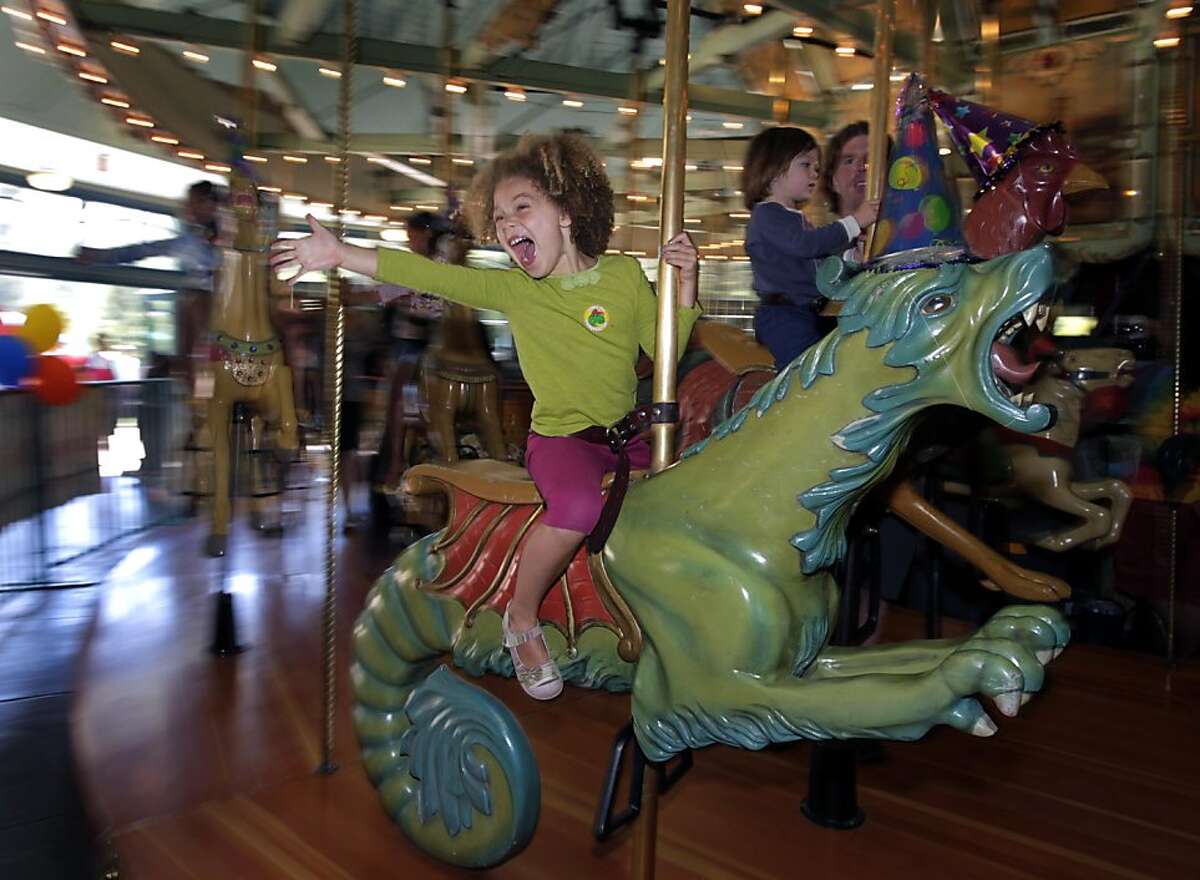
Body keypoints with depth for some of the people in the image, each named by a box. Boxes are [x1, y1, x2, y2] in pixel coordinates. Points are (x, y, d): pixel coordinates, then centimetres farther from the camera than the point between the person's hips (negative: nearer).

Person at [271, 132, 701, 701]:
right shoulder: (512, 288, 0)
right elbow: (430, 275, -5)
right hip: (559, 436, -3)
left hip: (626, 435, 4)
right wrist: (340, 255, -8)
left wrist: (683, 287, -9)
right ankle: (522, 618, -9)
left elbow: (666, 350, 4)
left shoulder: (626, 276, 3)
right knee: (580, 505, -33)